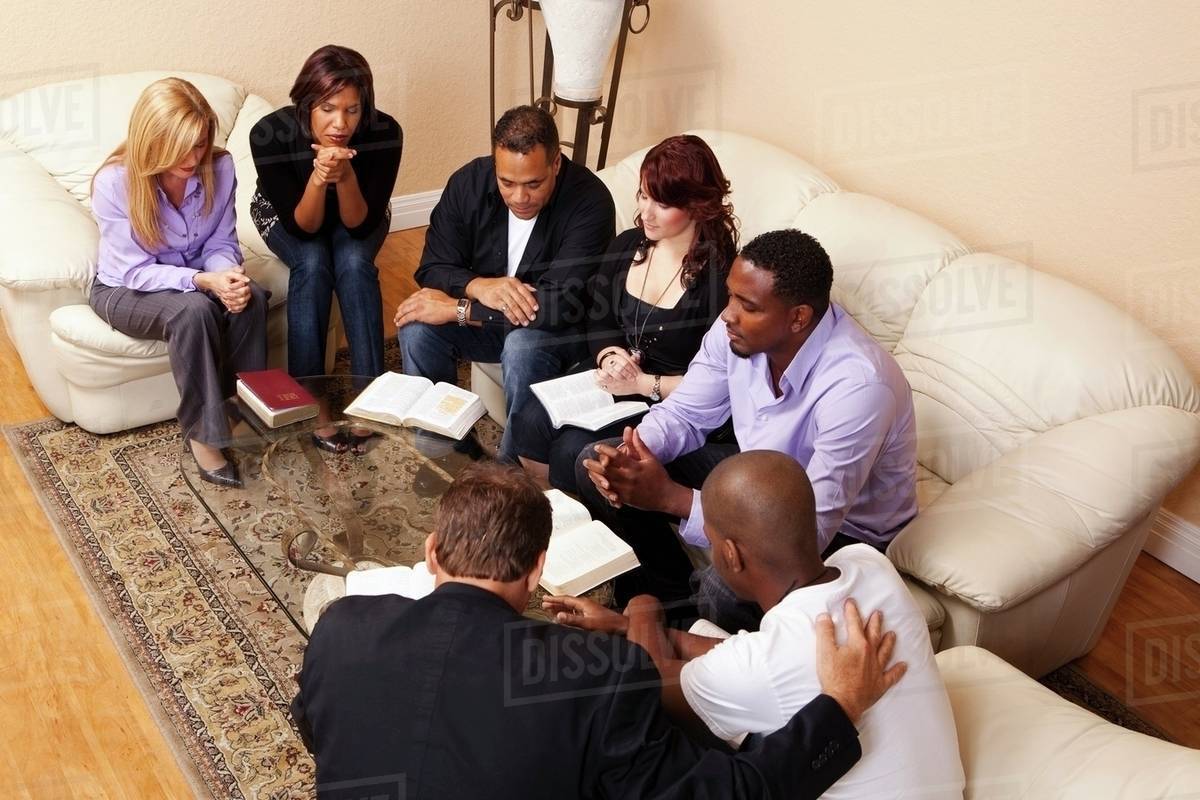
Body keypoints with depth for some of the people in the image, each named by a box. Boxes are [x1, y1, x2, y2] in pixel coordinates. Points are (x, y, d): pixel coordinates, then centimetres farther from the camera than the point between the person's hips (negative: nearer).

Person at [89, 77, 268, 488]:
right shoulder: (114, 182, -26)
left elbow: (222, 244, -5)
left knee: (251, 298, -28)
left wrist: (227, 273, -30)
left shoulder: (219, 167, -15)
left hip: (193, 277, 4)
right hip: (125, 289, -4)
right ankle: (202, 433, -22)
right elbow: (136, 271, -23)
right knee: (193, 310, -35)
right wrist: (203, 280, -37)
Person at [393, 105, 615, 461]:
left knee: (523, 347, -36)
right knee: (417, 328, -23)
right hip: (486, 318, 4)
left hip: (557, 329, -4)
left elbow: (563, 305, -32)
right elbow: (432, 268, -8)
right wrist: (479, 286, -32)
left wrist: (456, 309, -31)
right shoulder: (470, 182, -12)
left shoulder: (590, 202, -27)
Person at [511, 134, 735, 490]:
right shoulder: (626, 247, 4)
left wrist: (643, 383, -18)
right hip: (610, 381, 7)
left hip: (671, 404, -7)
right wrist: (610, 357, -7)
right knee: (529, 423, -15)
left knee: (572, 451, -23)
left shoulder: (719, 274, -17)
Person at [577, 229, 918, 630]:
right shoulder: (739, 331, -16)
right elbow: (684, 415, -1)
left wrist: (671, 497, -37)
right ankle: (672, 591, 16)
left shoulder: (856, 385, -36)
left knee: (727, 590, -36)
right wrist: (633, 455, -25)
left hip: (842, 529, -6)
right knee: (595, 466, -2)